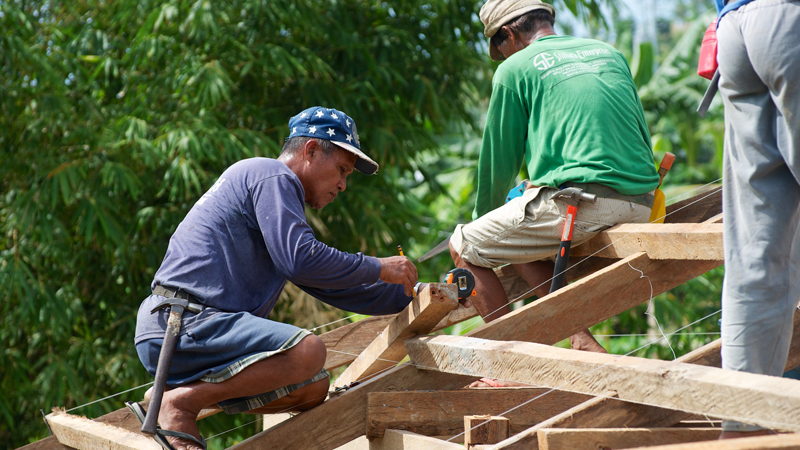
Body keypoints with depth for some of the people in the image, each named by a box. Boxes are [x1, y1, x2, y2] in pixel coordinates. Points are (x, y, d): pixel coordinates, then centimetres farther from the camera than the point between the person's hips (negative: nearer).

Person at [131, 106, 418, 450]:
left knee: (314, 389, 8)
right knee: (308, 351, -27)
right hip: (180, 322, -11)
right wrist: (379, 269, -5)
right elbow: (301, 259, -17)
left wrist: (411, 295, 29)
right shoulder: (272, 176, -2)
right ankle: (179, 402, -19)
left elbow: (334, 289, 32)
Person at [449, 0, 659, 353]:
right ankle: (585, 346, 11)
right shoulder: (608, 52, 23)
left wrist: (484, 217, 31)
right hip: (641, 205, 7)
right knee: (525, 249, 28)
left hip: (579, 202, -7)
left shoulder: (514, 69, 6)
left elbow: (498, 162, 12)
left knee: (464, 248, 9)